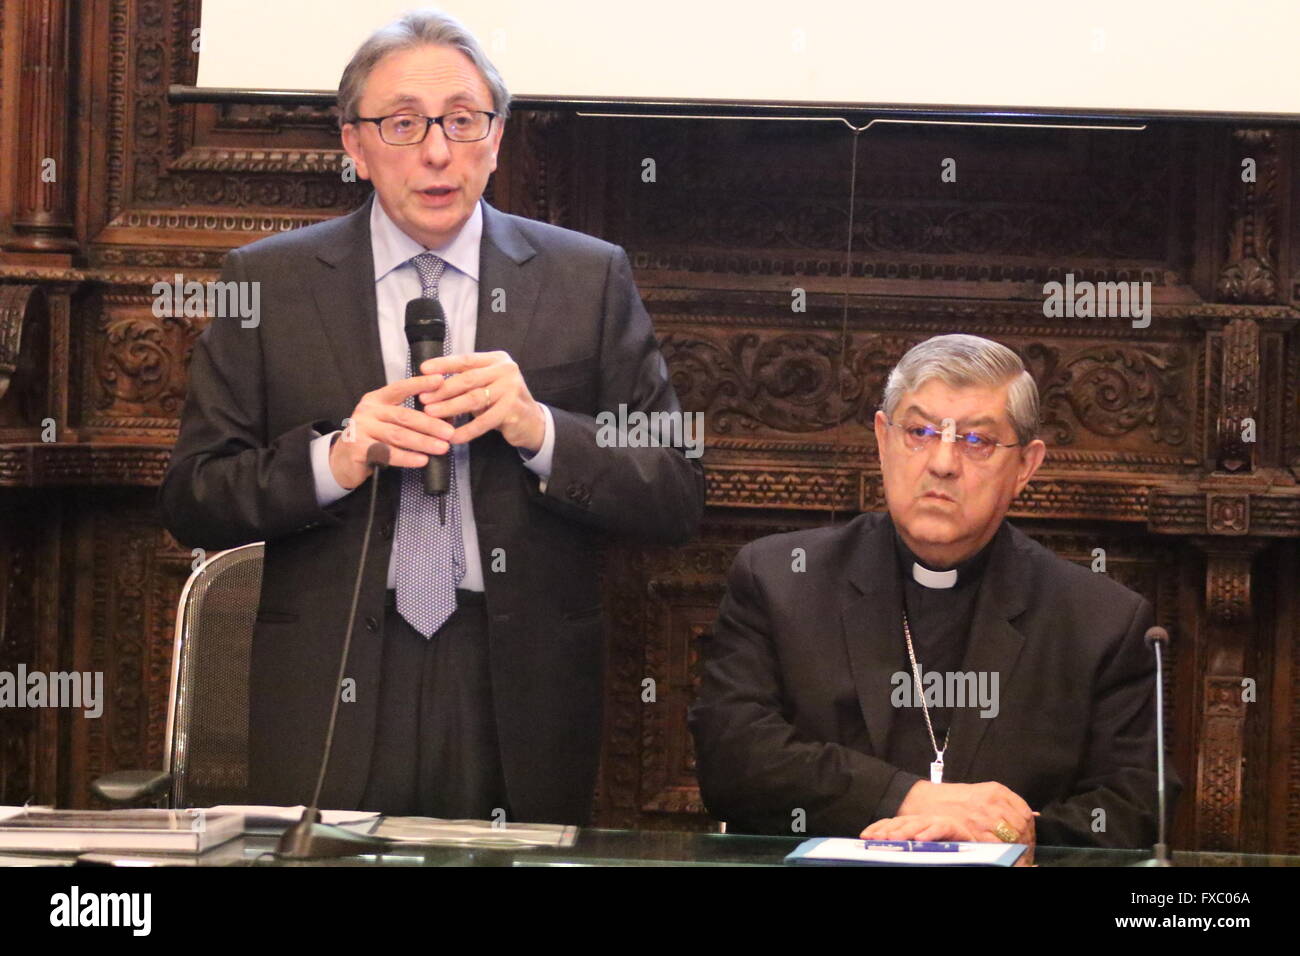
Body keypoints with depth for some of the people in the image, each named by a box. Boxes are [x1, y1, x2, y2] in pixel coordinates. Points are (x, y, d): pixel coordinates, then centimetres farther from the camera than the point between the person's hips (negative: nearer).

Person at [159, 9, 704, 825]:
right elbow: (191, 501, 2)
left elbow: (678, 500, 1)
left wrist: (541, 431, -15)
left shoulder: (589, 279, 3)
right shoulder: (268, 283, 4)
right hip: (331, 694, 0)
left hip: (522, 697, 0)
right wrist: (333, 458, -15)